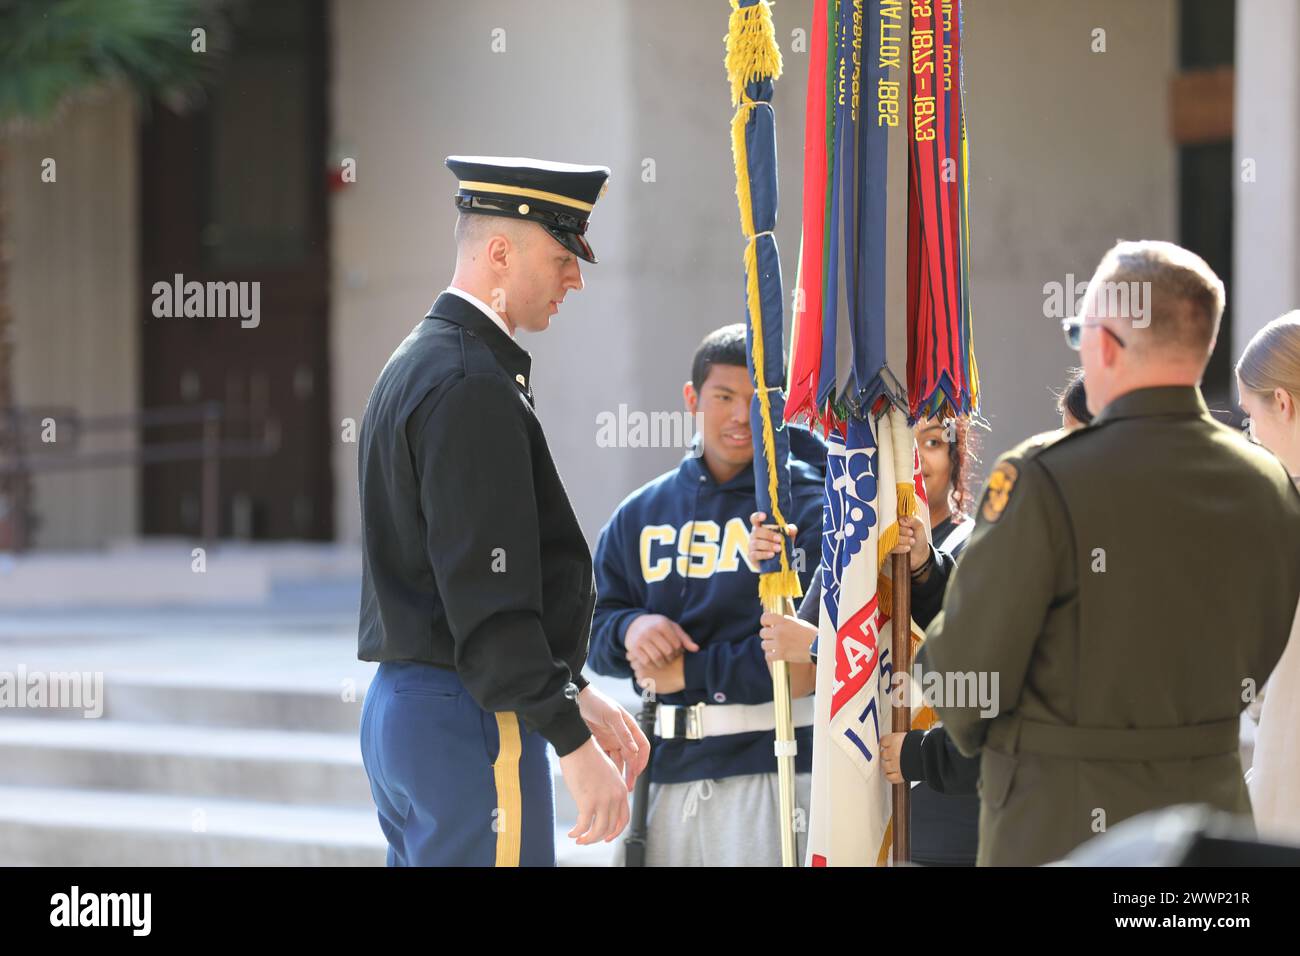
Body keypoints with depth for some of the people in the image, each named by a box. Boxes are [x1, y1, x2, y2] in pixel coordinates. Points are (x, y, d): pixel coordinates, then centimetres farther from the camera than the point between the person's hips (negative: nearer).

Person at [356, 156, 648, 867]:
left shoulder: (419, 365, 18)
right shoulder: (472, 386, -15)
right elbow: (487, 598, -21)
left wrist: (574, 693, 21)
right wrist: (573, 742, -21)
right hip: (470, 726, -11)